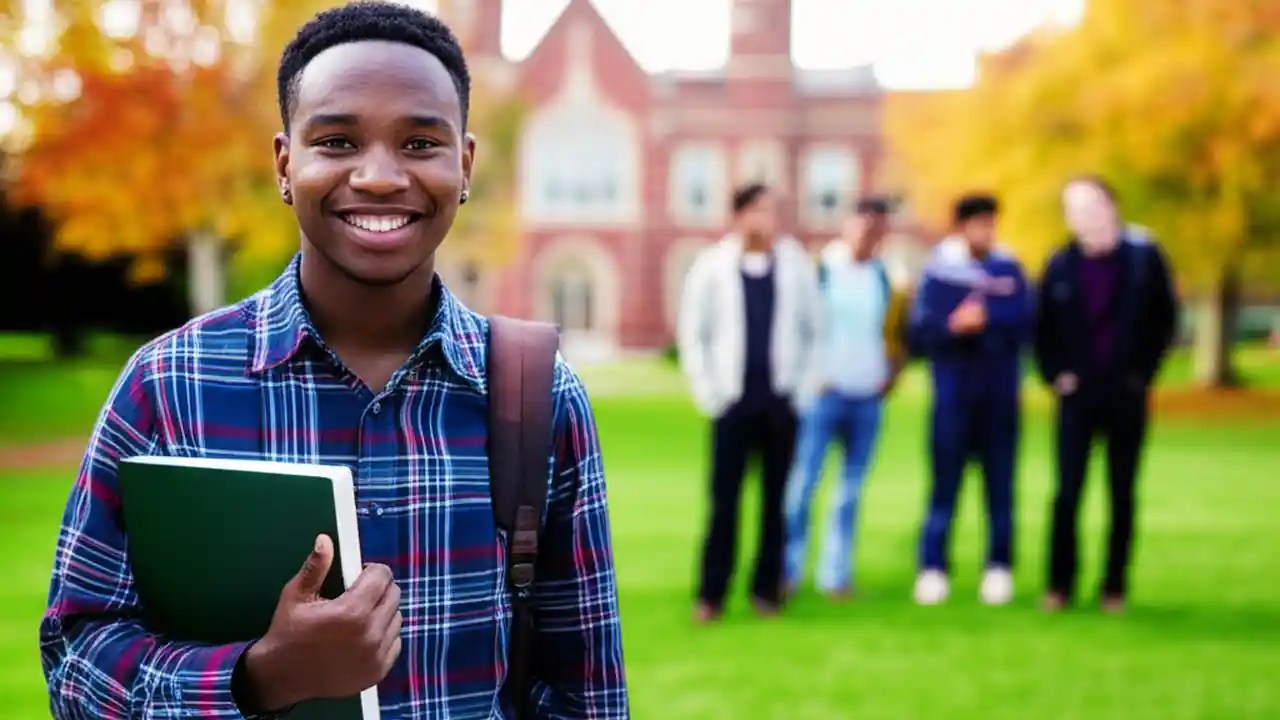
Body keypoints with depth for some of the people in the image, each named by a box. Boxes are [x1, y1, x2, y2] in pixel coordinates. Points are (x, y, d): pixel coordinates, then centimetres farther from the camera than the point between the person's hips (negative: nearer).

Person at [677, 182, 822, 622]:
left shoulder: (797, 264, 2)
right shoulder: (712, 266, 0)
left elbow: (814, 330, 6)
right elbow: (692, 333, 4)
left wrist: (806, 388, 1)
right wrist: (707, 391, -2)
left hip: (782, 400, 1)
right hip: (733, 400, -1)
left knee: (777, 499, 6)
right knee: (724, 500, -1)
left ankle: (767, 588, 16)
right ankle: (711, 594, 6)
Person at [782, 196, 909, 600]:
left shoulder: (882, 276, 12)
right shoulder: (821, 268, -2)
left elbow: (896, 330, 22)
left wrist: (892, 371, 11)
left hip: (868, 397, 4)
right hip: (825, 392, -4)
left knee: (851, 492, 6)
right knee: (803, 483, -8)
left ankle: (836, 575, 11)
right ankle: (787, 571, -1)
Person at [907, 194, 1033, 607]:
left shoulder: (1010, 271, 7)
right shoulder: (938, 272, 2)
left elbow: (1024, 324, -2)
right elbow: (918, 335, -3)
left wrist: (986, 319, -16)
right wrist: (953, 326, -19)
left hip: (1001, 397, 2)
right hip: (953, 396, -1)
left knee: (1000, 486, 5)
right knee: (944, 485, -1)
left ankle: (1000, 569, 13)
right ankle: (933, 570, 4)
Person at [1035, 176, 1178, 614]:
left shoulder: (1143, 257, -3)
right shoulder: (1061, 266, 2)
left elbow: (1164, 319, 2)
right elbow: (1044, 327, 10)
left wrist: (1143, 372, -3)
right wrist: (1055, 374, 0)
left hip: (1126, 395, -1)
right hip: (1077, 394, 1)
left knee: (1122, 496, 5)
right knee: (1068, 492, -2)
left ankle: (1114, 588, 13)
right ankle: (1059, 585, 7)